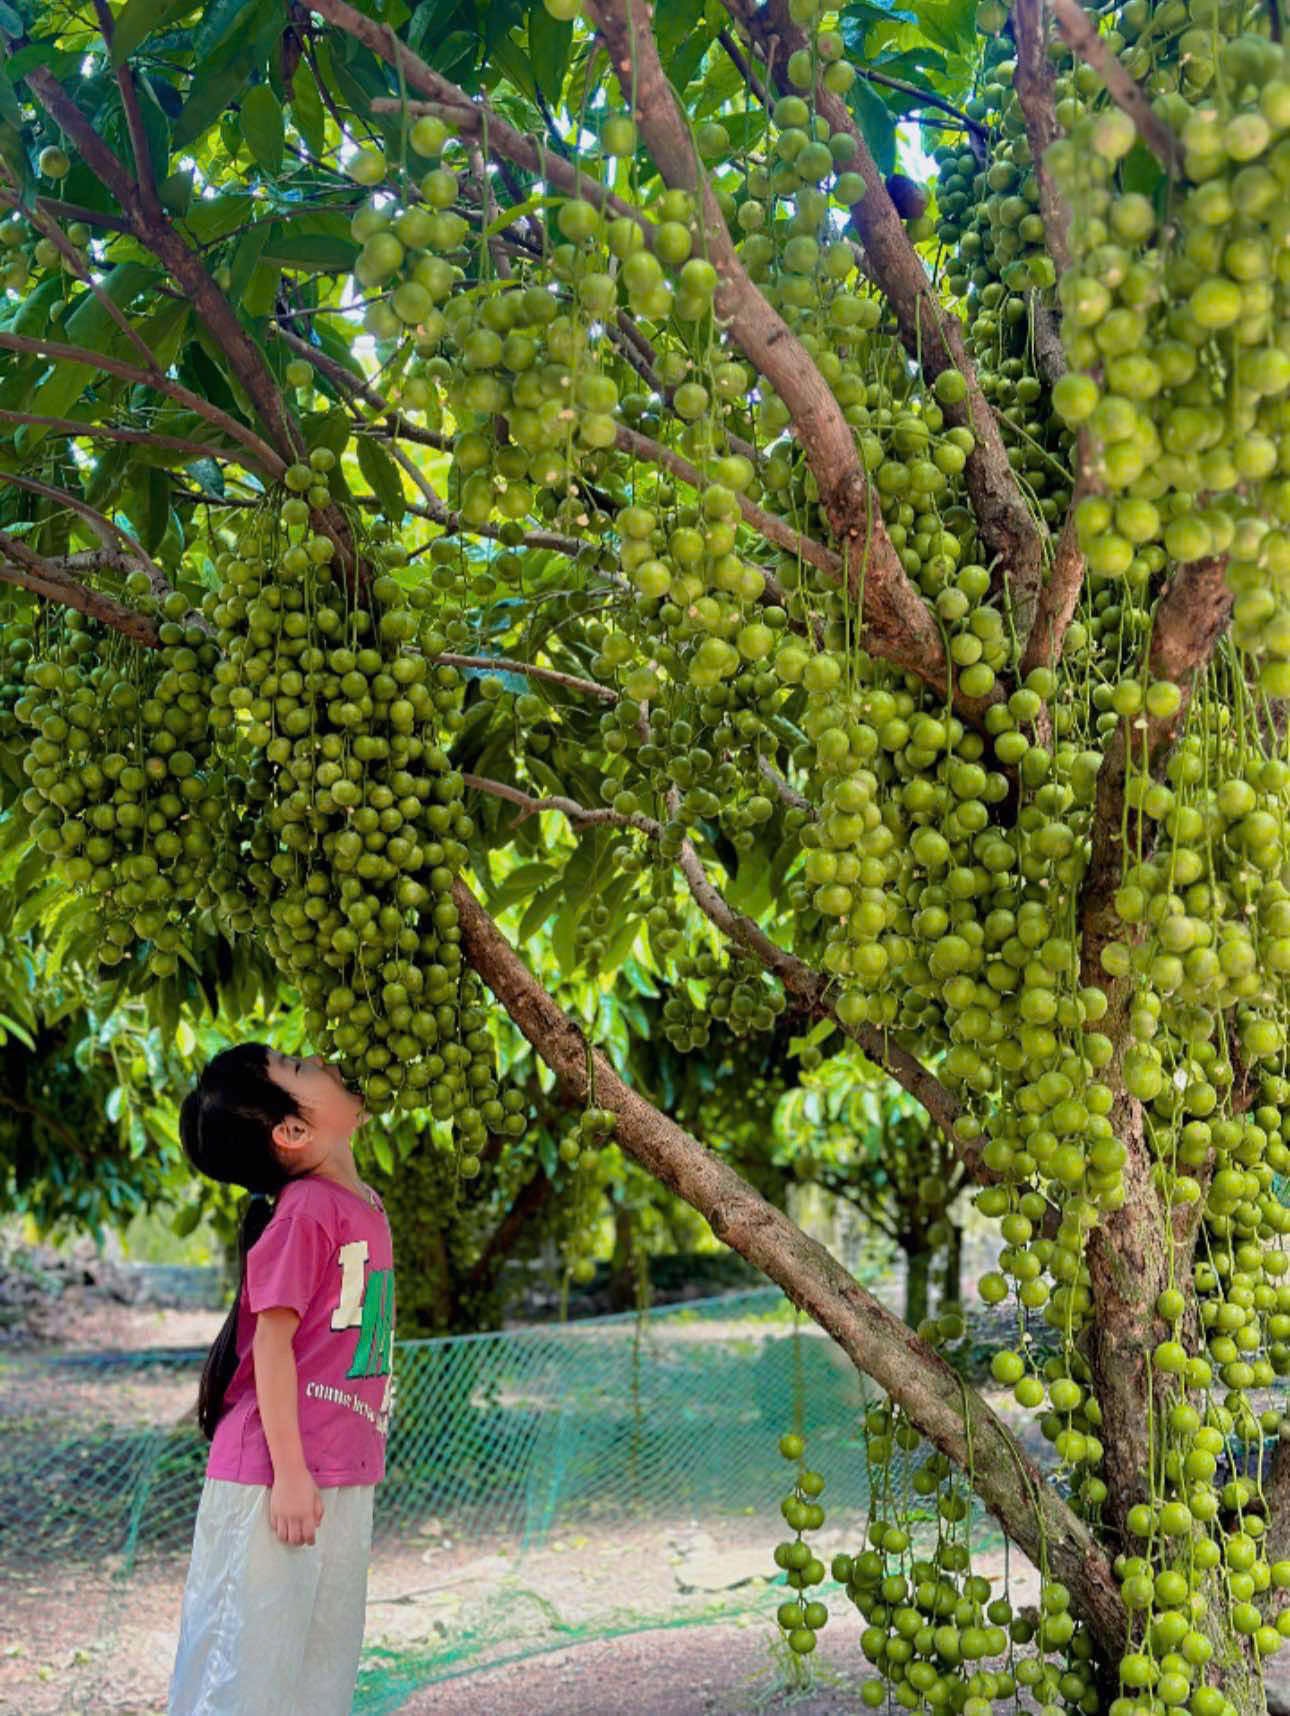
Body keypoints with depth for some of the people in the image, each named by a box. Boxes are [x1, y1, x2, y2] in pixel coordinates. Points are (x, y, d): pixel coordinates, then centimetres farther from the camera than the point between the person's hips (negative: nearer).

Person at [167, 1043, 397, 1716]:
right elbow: (272, 1341, -18)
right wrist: (288, 1472, -19)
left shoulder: (365, 1206, 9)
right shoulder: (304, 1210, -16)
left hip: (343, 1479, 8)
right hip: (281, 1477, -8)